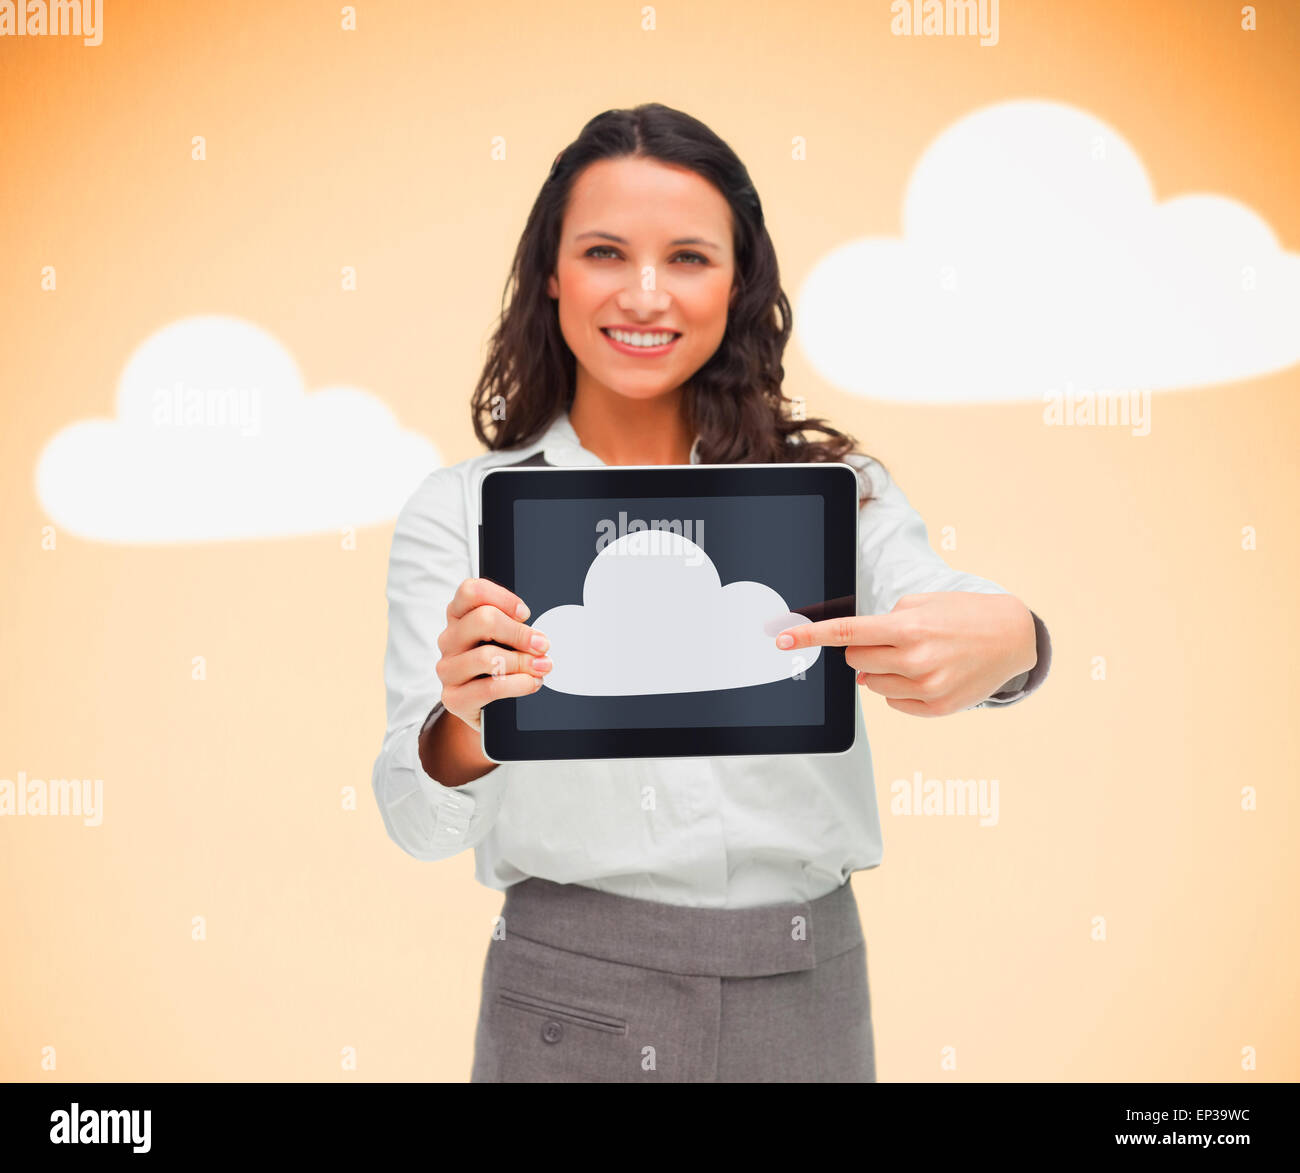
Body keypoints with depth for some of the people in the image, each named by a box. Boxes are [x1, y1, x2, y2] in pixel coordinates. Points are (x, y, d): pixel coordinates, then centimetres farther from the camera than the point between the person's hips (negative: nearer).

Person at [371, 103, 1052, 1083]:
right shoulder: (459, 513, -2)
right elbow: (419, 819, -10)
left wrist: (1002, 639, -39)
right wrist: (464, 731, -33)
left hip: (806, 998, 2)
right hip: (571, 1001, -1)